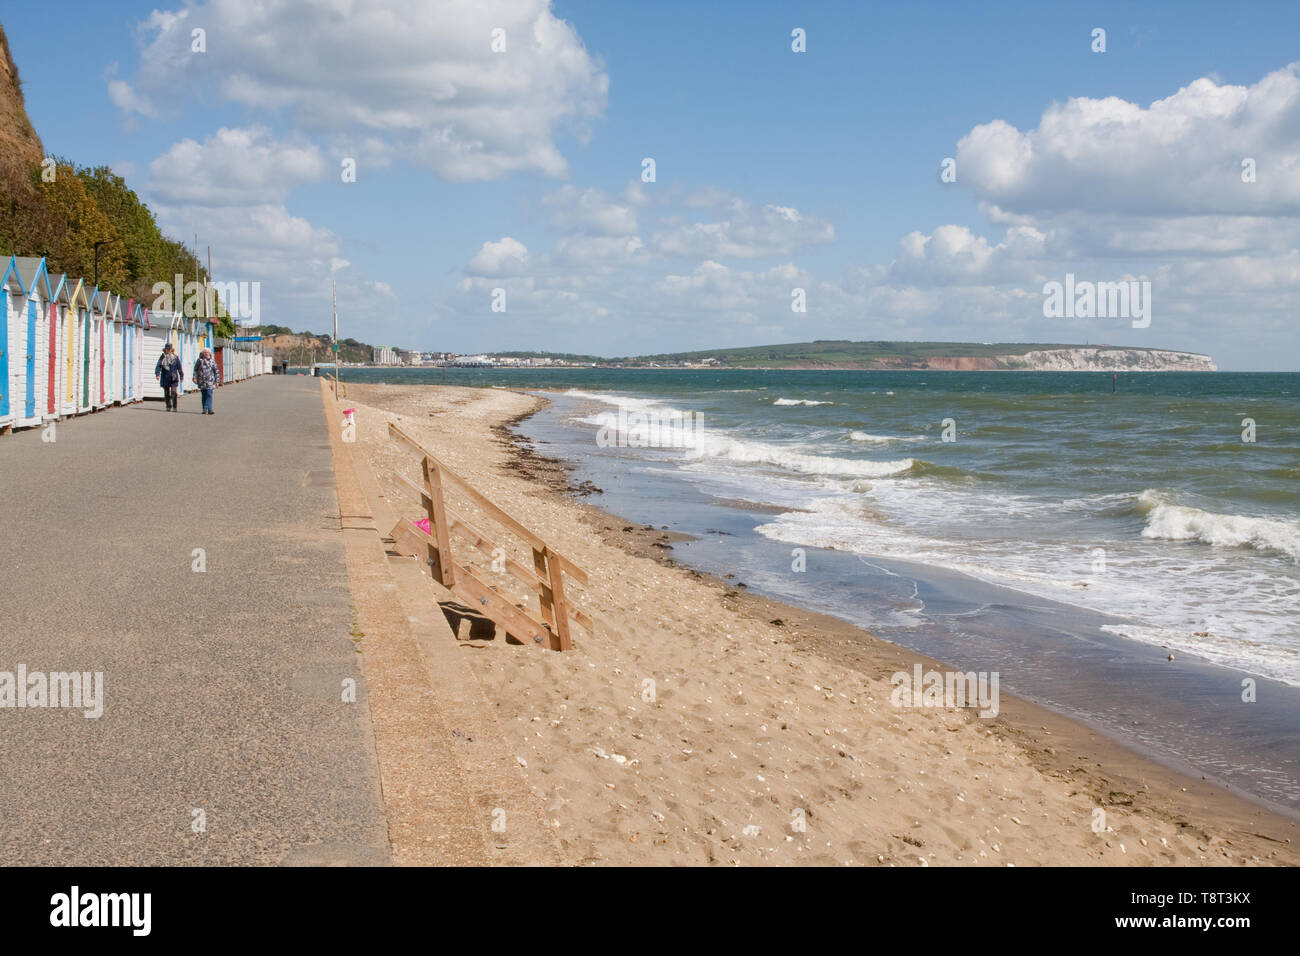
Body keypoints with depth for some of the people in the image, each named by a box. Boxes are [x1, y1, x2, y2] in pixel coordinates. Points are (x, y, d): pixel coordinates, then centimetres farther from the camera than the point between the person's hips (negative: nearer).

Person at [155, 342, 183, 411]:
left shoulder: (175, 357, 6)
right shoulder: (162, 357, 4)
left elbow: (179, 367, 13)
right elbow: (158, 366, -6)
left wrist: (181, 376, 14)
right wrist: (157, 374, -22)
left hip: (174, 378, -1)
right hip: (165, 378, 1)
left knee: (174, 392, -13)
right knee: (167, 394, 7)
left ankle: (175, 407, -8)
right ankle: (168, 407, 18)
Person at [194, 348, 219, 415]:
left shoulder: (212, 361, 7)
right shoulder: (200, 360, 6)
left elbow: (216, 372, 11)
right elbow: (195, 369, 9)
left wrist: (216, 381, 8)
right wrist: (195, 377, -3)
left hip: (210, 381, -1)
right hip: (202, 381, 1)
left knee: (209, 395, -12)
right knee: (204, 395, 5)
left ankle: (207, 409, -17)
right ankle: (205, 410, 10)